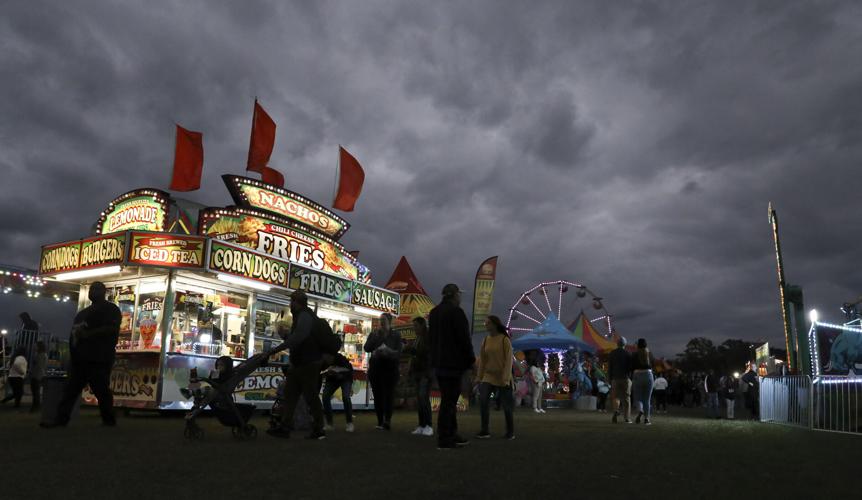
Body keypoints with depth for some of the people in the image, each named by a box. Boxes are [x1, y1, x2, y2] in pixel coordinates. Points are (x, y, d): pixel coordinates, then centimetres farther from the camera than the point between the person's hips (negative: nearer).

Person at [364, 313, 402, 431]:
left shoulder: (396, 335, 5)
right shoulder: (374, 334, 12)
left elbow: (398, 352, -5)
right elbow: (367, 348, -2)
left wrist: (389, 352, -23)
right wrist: (376, 337, -11)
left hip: (390, 369, -2)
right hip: (375, 368, 2)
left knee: (389, 395, -10)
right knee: (377, 395, 0)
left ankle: (387, 420, -13)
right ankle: (380, 422, 4)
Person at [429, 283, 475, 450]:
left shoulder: (434, 312, 15)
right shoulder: (456, 312, -13)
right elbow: (464, 339, -15)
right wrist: (471, 360, -5)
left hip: (438, 363, 9)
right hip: (453, 363, -9)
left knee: (448, 399, 16)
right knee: (449, 400, -6)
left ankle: (451, 435, 22)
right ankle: (444, 439, -4)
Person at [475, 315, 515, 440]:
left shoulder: (505, 340, -10)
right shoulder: (485, 341, 5)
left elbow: (509, 359, -13)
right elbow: (482, 360, 7)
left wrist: (506, 378, -20)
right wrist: (480, 378, 5)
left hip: (503, 377, -4)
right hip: (489, 376, 4)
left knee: (506, 405, 4)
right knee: (483, 401, -12)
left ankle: (510, 431, 21)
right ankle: (484, 431, -3)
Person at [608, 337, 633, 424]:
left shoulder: (612, 353, 2)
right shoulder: (627, 353, -3)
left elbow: (609, 367, 1)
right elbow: (631, 367, -5)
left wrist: (610, 379, 8)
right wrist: (631, 379, 3)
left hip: (615, 378, 1)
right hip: (626, 378, -1)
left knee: (616, 397, 11)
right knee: (626, 398, 6)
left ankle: (616, 411, -17)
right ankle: (627, 418, 5)